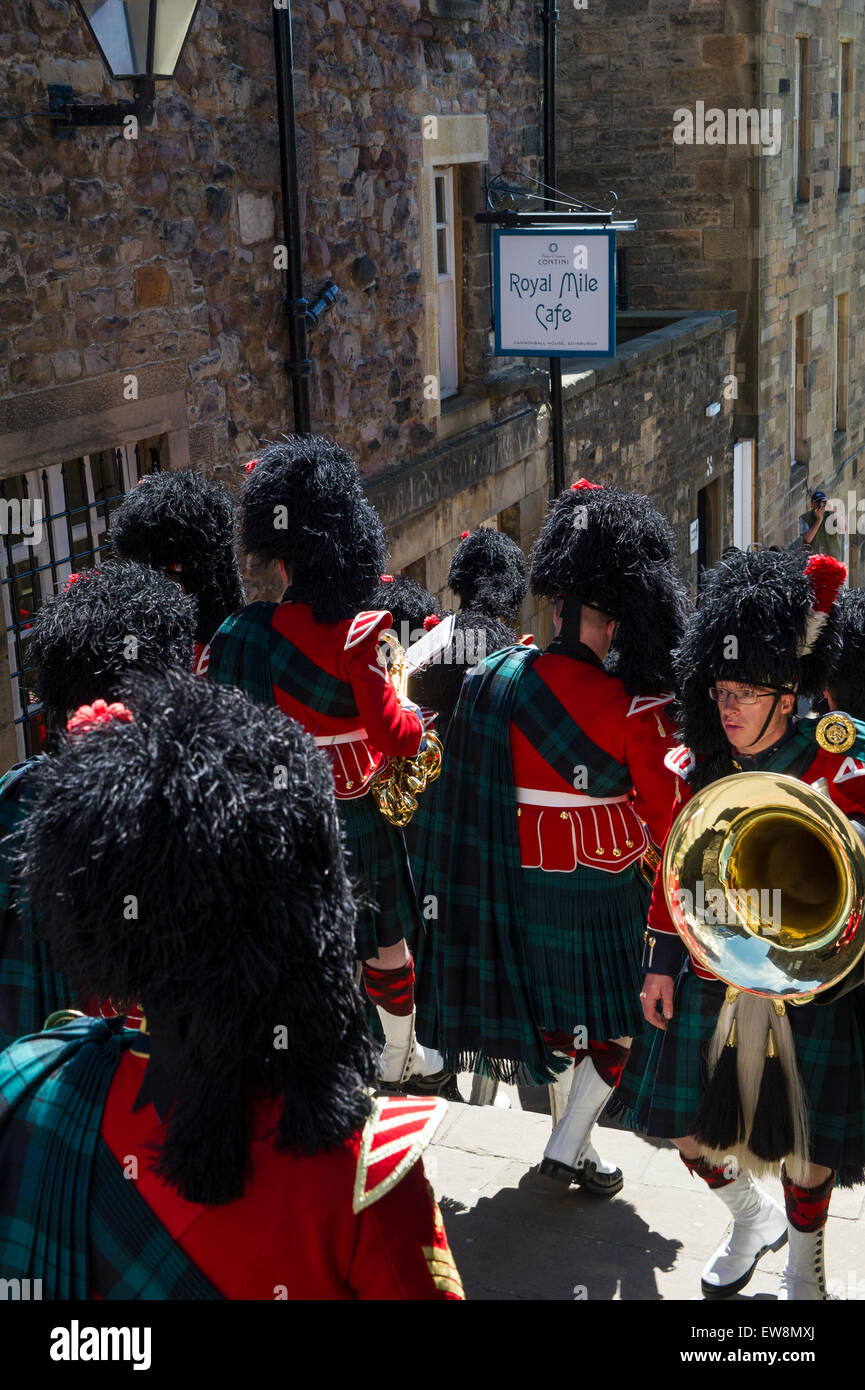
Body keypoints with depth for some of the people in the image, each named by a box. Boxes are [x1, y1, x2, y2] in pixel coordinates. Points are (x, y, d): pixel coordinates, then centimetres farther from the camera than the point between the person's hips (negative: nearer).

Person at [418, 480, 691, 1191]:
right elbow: (666, 814, -13)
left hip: (522, 882, 5)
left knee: (552, 1010, 20)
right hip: (601, 890, -5)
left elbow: (474, 788, 5)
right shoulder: (631, 710, -20)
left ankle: (569, 1134, 33)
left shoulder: (494, 678, -6)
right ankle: (569, 1149, 13)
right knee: (621, 1022, 13)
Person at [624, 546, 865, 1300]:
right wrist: (661, 964, 5)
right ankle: (753, 1216, 41)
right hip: (713, 977, 4)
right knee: (686, 1121, 11)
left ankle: (805, 1267, 38)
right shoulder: (700, 765, -2)